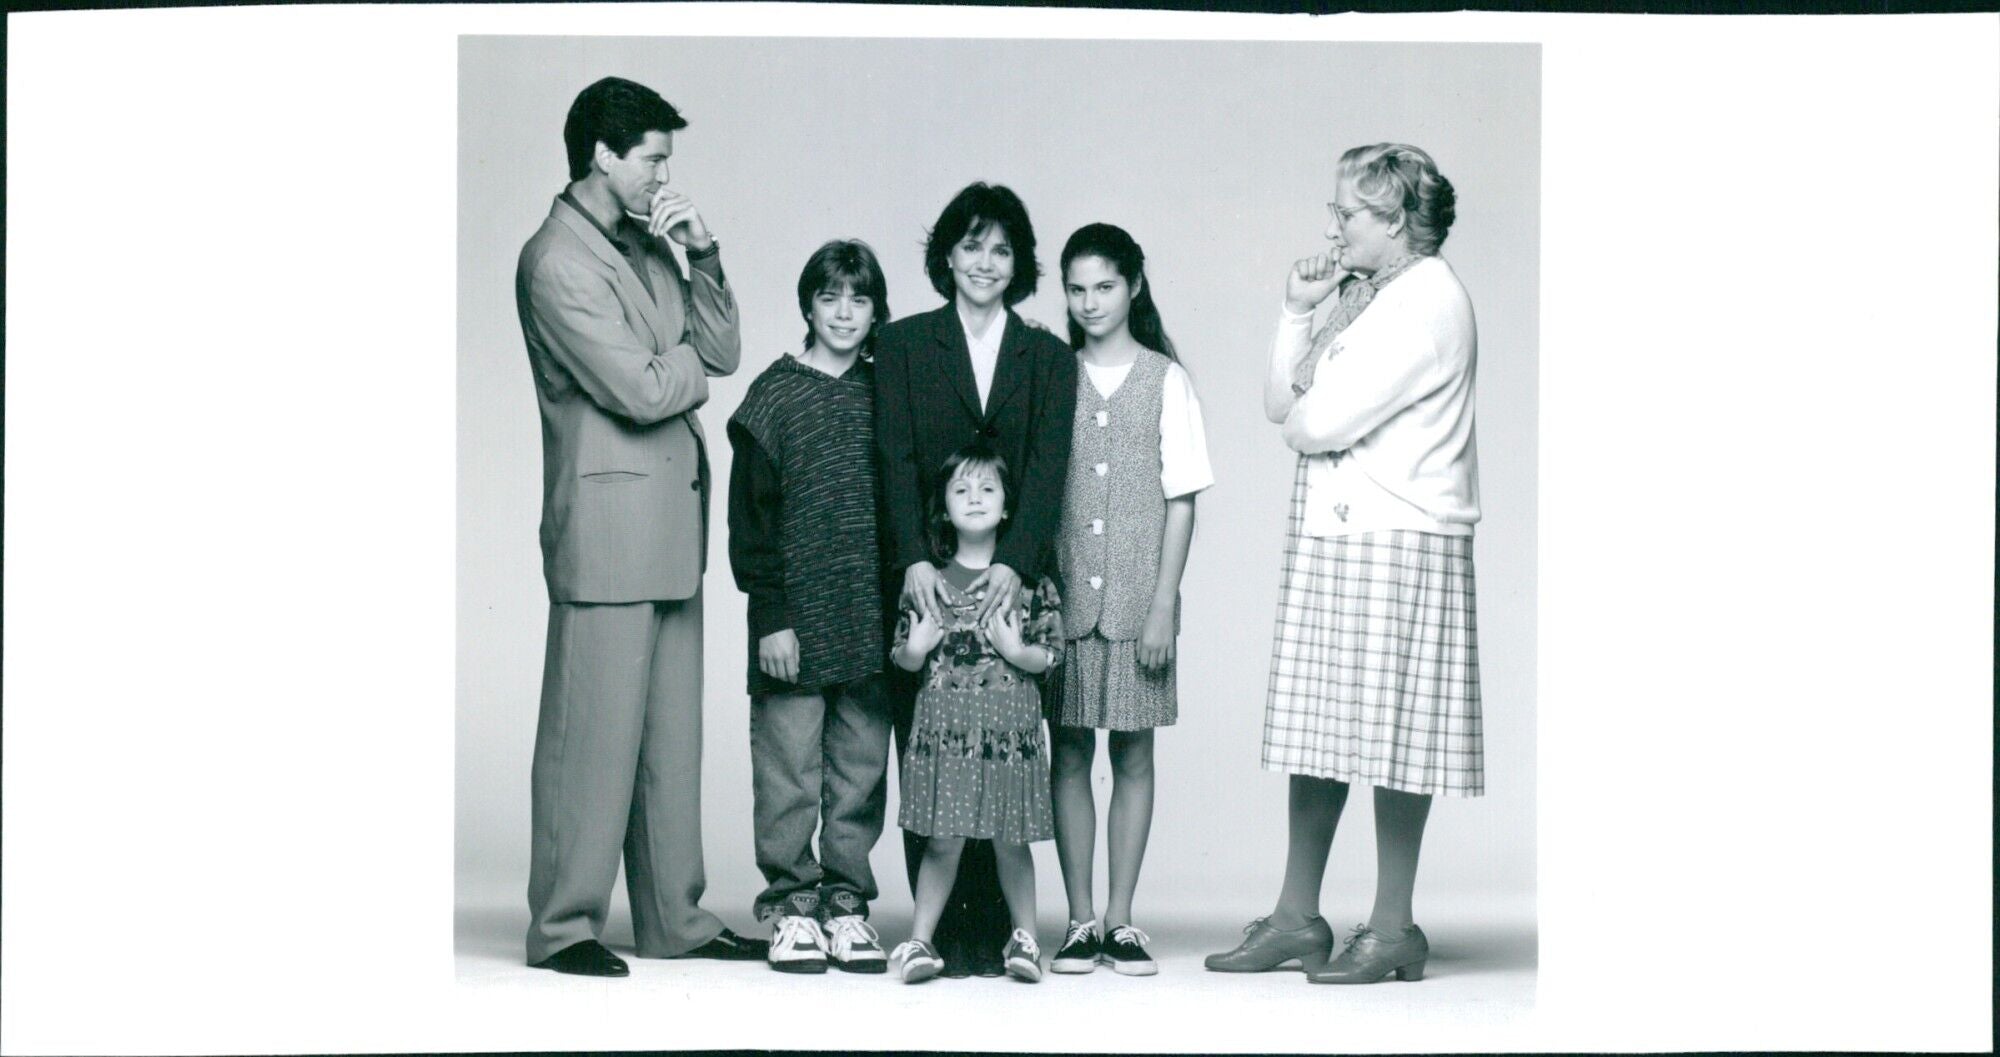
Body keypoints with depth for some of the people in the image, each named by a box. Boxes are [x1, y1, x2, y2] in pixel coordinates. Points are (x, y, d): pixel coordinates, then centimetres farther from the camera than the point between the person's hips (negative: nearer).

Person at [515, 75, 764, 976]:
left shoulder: (644, 243, 16)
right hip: (606, 527, -9)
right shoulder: (557, 260, -12)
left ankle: (674, 917, 18)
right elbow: (641, 390, -18)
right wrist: (688, 366, 3)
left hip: (672, 525, 9)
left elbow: (721, 350, 12)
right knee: (594, 732, -4)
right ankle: (565, 926, 5)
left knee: (673, 732, 11)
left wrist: (700, 252, 1)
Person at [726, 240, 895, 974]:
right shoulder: (775, 396, 1)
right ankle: (791, 906, 9)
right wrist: (771, 613, -8)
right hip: (796, 617, -3)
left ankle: (847, 904, 15)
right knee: (790, 771, -1)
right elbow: (752, 515, -2)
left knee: (860, 770, 6)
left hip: (872, 617, 3)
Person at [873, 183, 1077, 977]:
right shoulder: (904, 345, 9)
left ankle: (990, 930, 0)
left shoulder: (1047, 358, 12)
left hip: (1010, 580, 1)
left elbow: (1048, 468, 1)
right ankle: (939, 929, 0)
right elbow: (895, 459, 0)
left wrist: (1014, 562, -14)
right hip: (924, 579, -1)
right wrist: (915, 559, -14)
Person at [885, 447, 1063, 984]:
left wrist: (1017, 652, -15)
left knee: (1010, 838, 5)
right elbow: (902, 658, 9)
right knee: (943, 838, -1)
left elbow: (1052, 653, 3)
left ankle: (1024, 937, 19)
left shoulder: (1028, 578, 2)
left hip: (1010, 723, 0)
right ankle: (920, 940, 10)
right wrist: (915, 650, -11)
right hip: (943, 721, 0)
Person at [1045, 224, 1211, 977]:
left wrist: (1164, 603, -5)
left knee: (1133, 752, 3)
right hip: (1064, 594, 1)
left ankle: (1120, 917, 9)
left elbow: (1181, 500, 1)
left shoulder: (1165, 379, 2)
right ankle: (1080, 919, 8)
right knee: (1070, 751, 2)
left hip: (1138, 596, -1)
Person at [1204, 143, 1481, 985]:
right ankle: (1297, 918, 15)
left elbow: (1323, 422, -17)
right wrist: (1298, 313, 5)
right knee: (1318, 727, 9)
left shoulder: (1430, 300, -11)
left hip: (1396, 540, -9)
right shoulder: (1363, 296, 18)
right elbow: (1282, 406, 13)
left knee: (1388, 730, -3)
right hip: (1327, 536, 9)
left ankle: (1392, 929, 5)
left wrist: (1303, 418, 5)